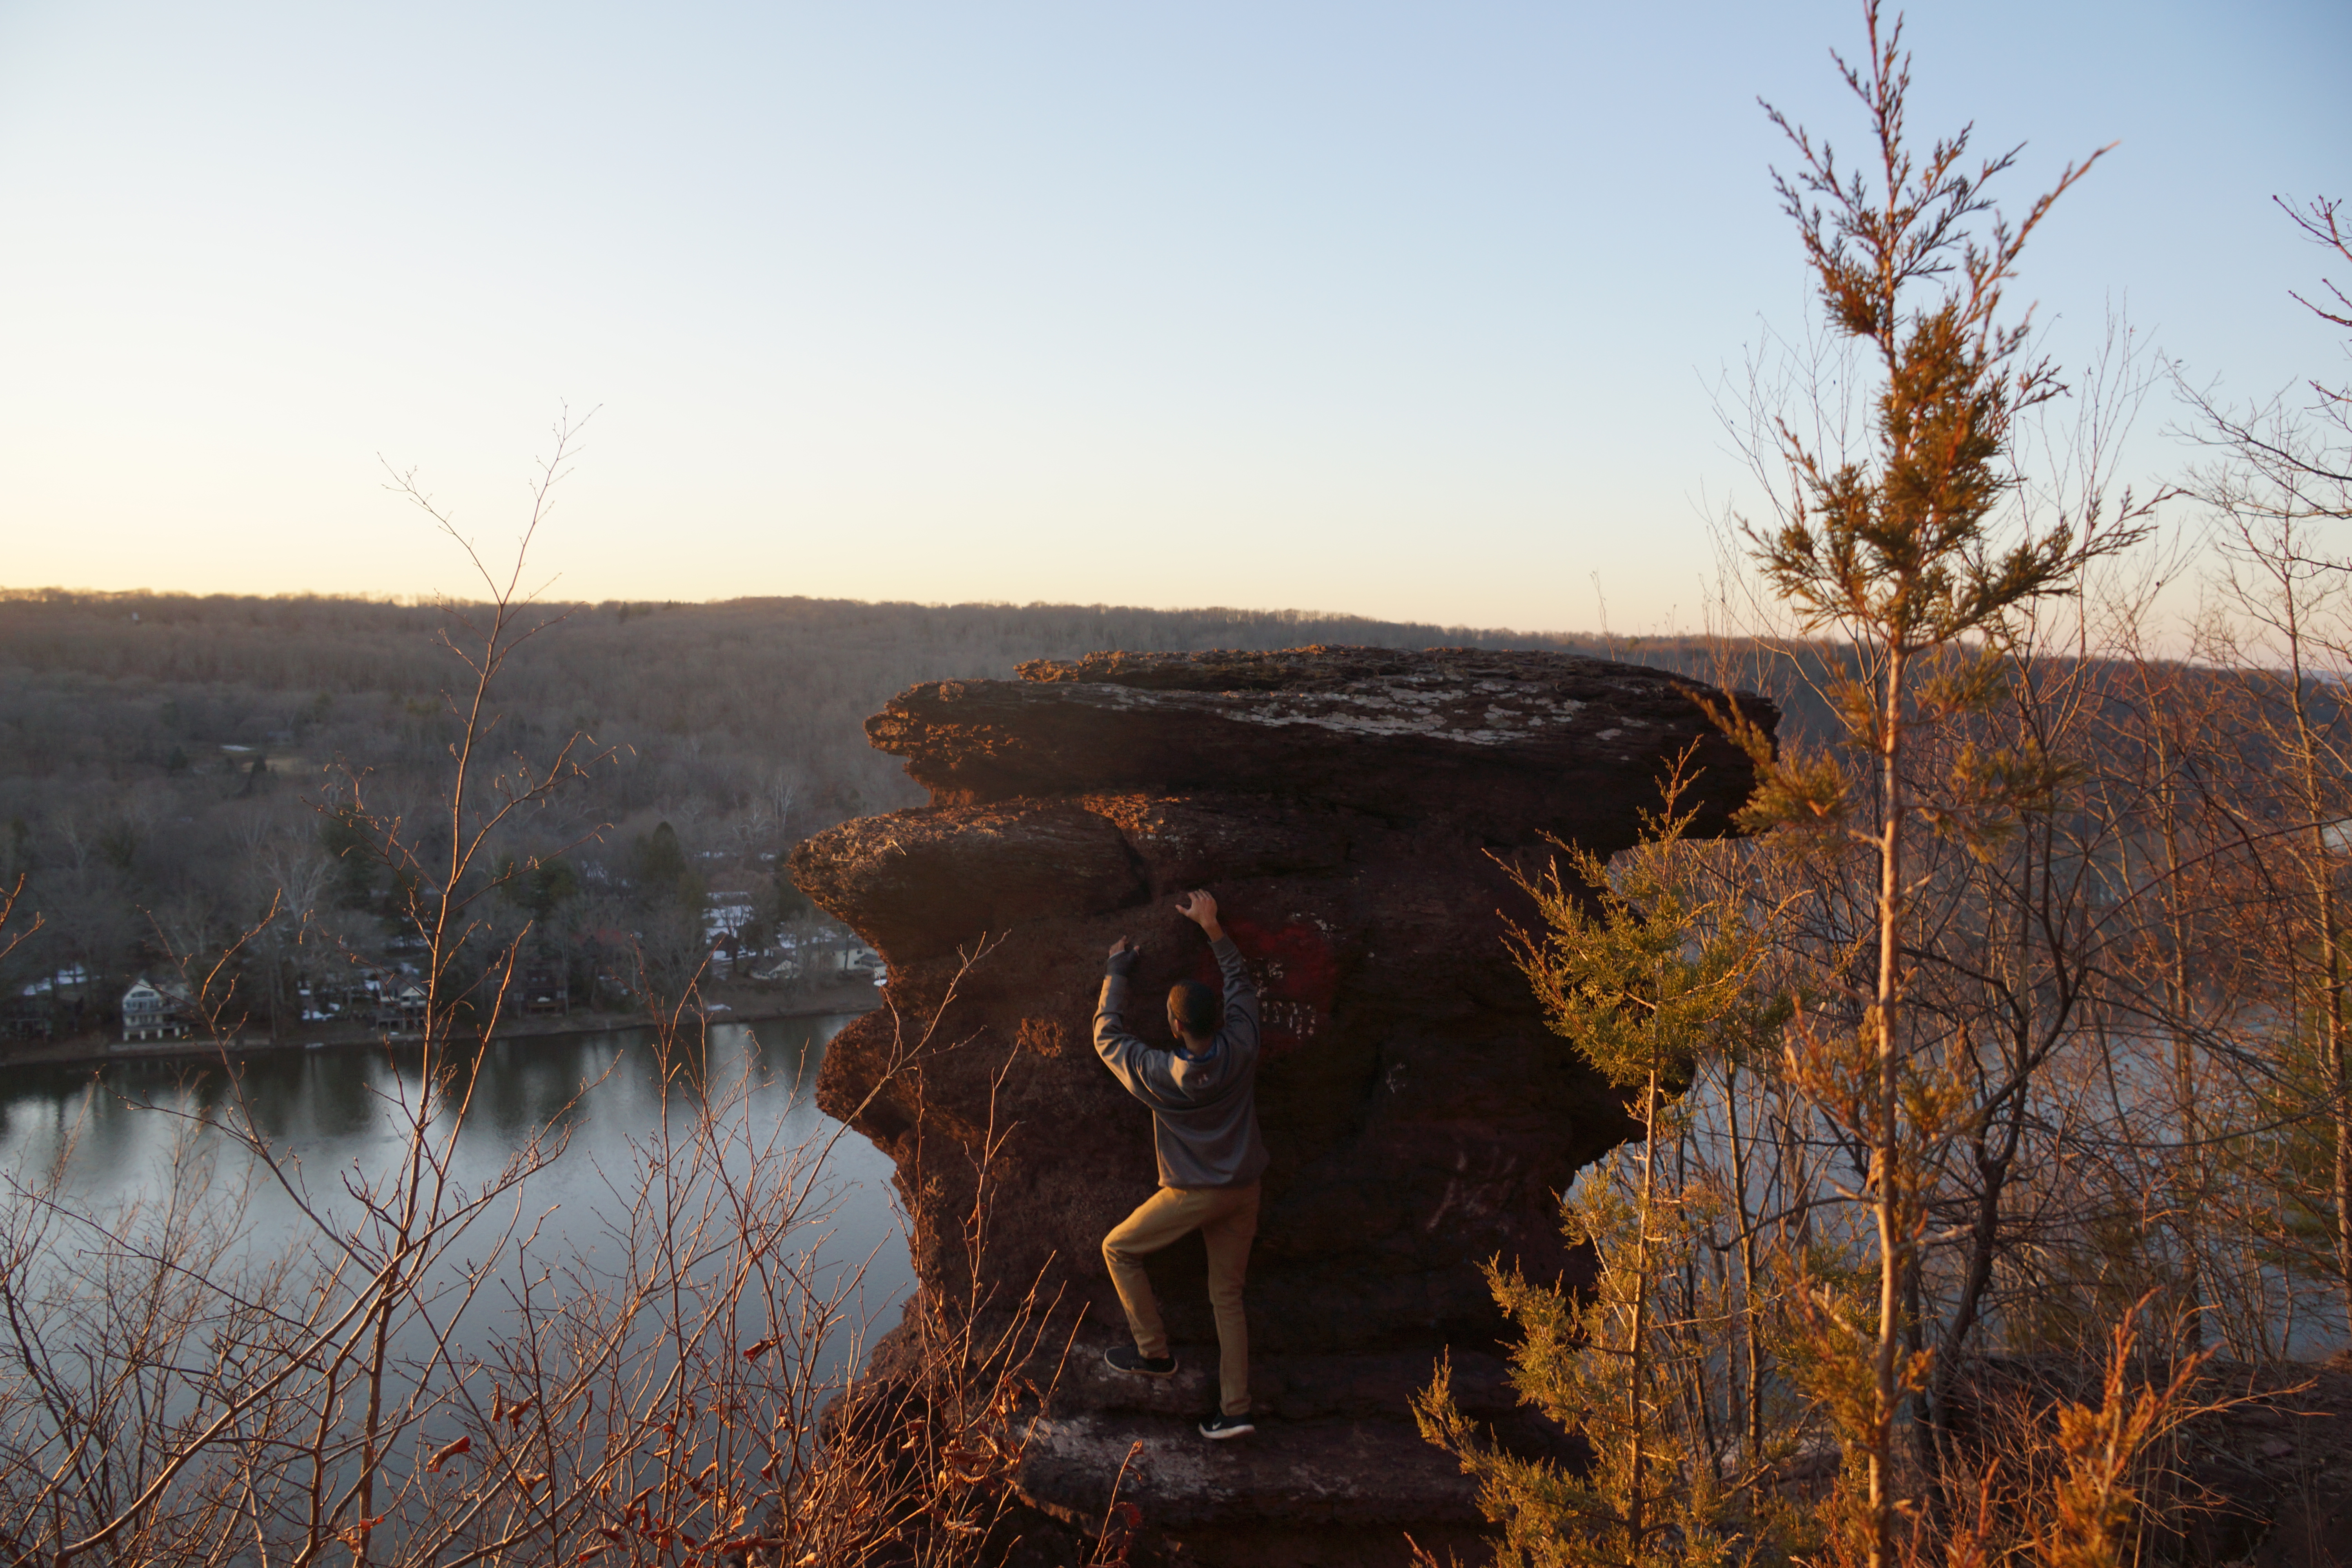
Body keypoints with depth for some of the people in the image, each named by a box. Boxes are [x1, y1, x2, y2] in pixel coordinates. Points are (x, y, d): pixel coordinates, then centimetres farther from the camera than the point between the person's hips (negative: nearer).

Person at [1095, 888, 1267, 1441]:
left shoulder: (1157, 1074, -18)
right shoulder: (1240, 1049, -12)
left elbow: (1107, 1036, -1)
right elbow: (1241, 984, 5)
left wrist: (1117, 973, 8)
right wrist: (1211, 927, 9)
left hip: (1193, 1195, -4)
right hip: (1243, 1191, 4)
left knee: (1118, 1249, 17)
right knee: (1227, 1296, 13)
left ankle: (1154, 1352, 16)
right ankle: (1235, 1409, 11)